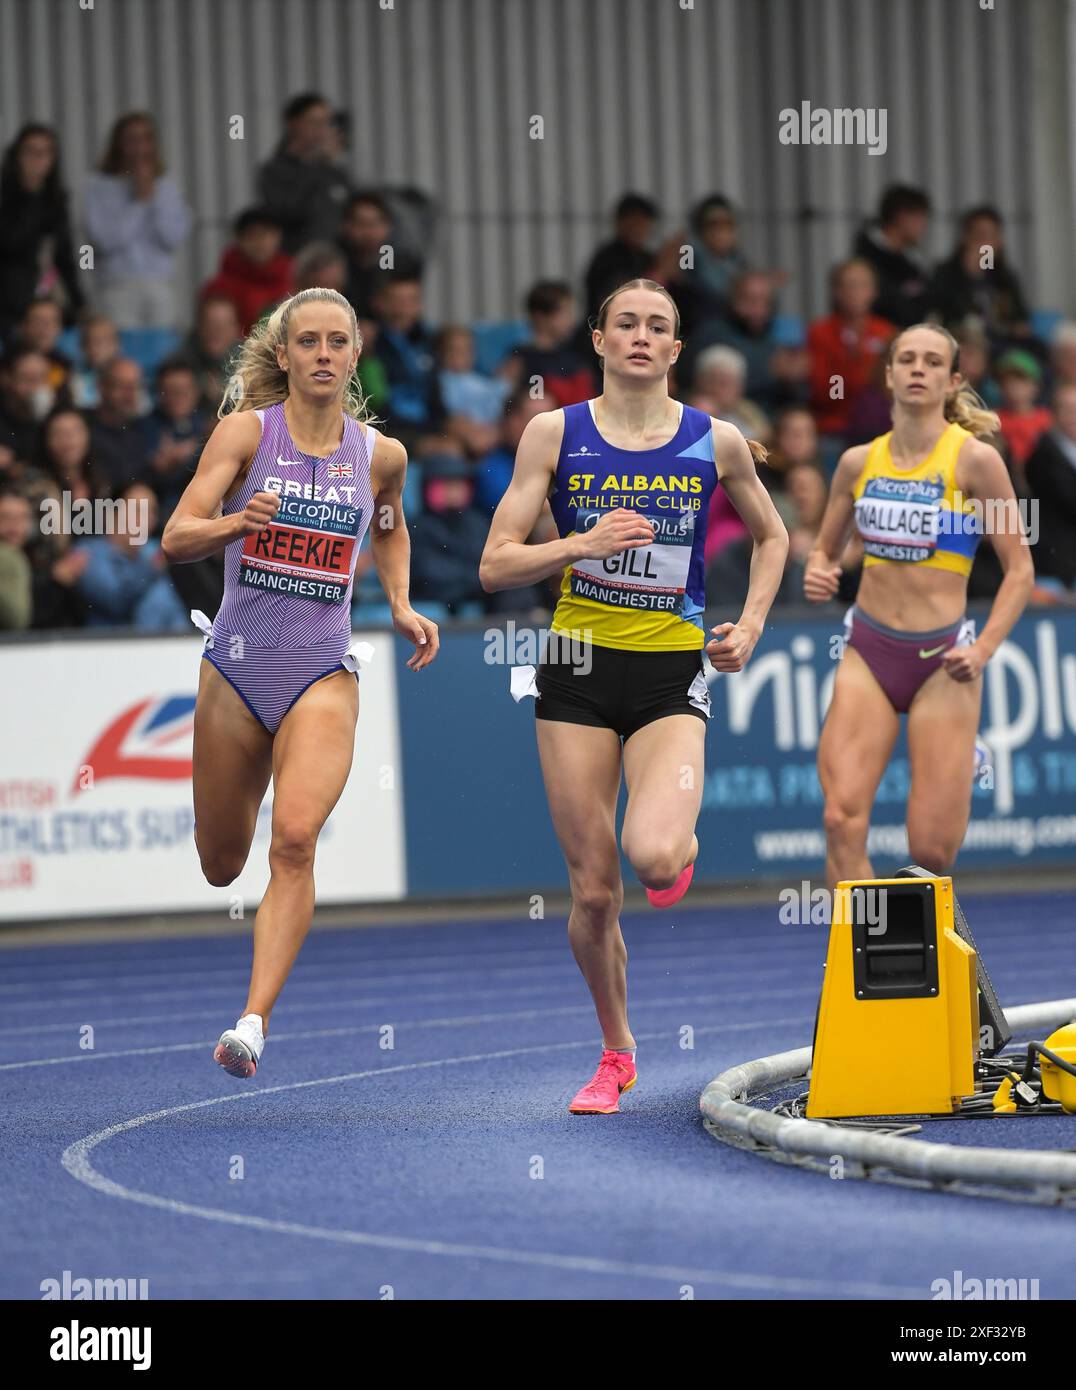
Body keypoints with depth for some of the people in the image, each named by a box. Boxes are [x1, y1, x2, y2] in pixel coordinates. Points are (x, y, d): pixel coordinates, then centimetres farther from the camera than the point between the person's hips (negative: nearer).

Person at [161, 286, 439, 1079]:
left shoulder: (380, 453, 2)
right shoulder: (246, 430, -5)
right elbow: (175, 540, -14)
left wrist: (402, 607, 9)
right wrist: (234, 523, -34)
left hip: (323, 674, 0)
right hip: (237, 667, 0)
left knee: (295, 841, -23)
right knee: (220, 865, 12)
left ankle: (254, 1023, -28)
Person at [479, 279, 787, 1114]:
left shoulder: (716, 441, 1)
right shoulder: (556, 434, 0)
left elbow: (771, 536, 19)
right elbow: (496, 566, -2)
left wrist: (750, 627, 6)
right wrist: (584, 543, -17)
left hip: (672, 672, -1)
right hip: (579, 668, 1)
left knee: (653, 855, -25)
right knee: (594, 890, 2)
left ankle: (683, 847, 13)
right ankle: (616, 1052, 23)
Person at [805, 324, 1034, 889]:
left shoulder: (975, 459, -6)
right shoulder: (859, 461, 6)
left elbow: (1019, 569, -3)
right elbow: (825, 550, 21)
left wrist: (983, 648, -15)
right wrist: (816, 576, -3)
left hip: (941, 659, -3)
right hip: (867, 651, 3)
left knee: (932, 851, -4)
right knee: (843, 817, -18)